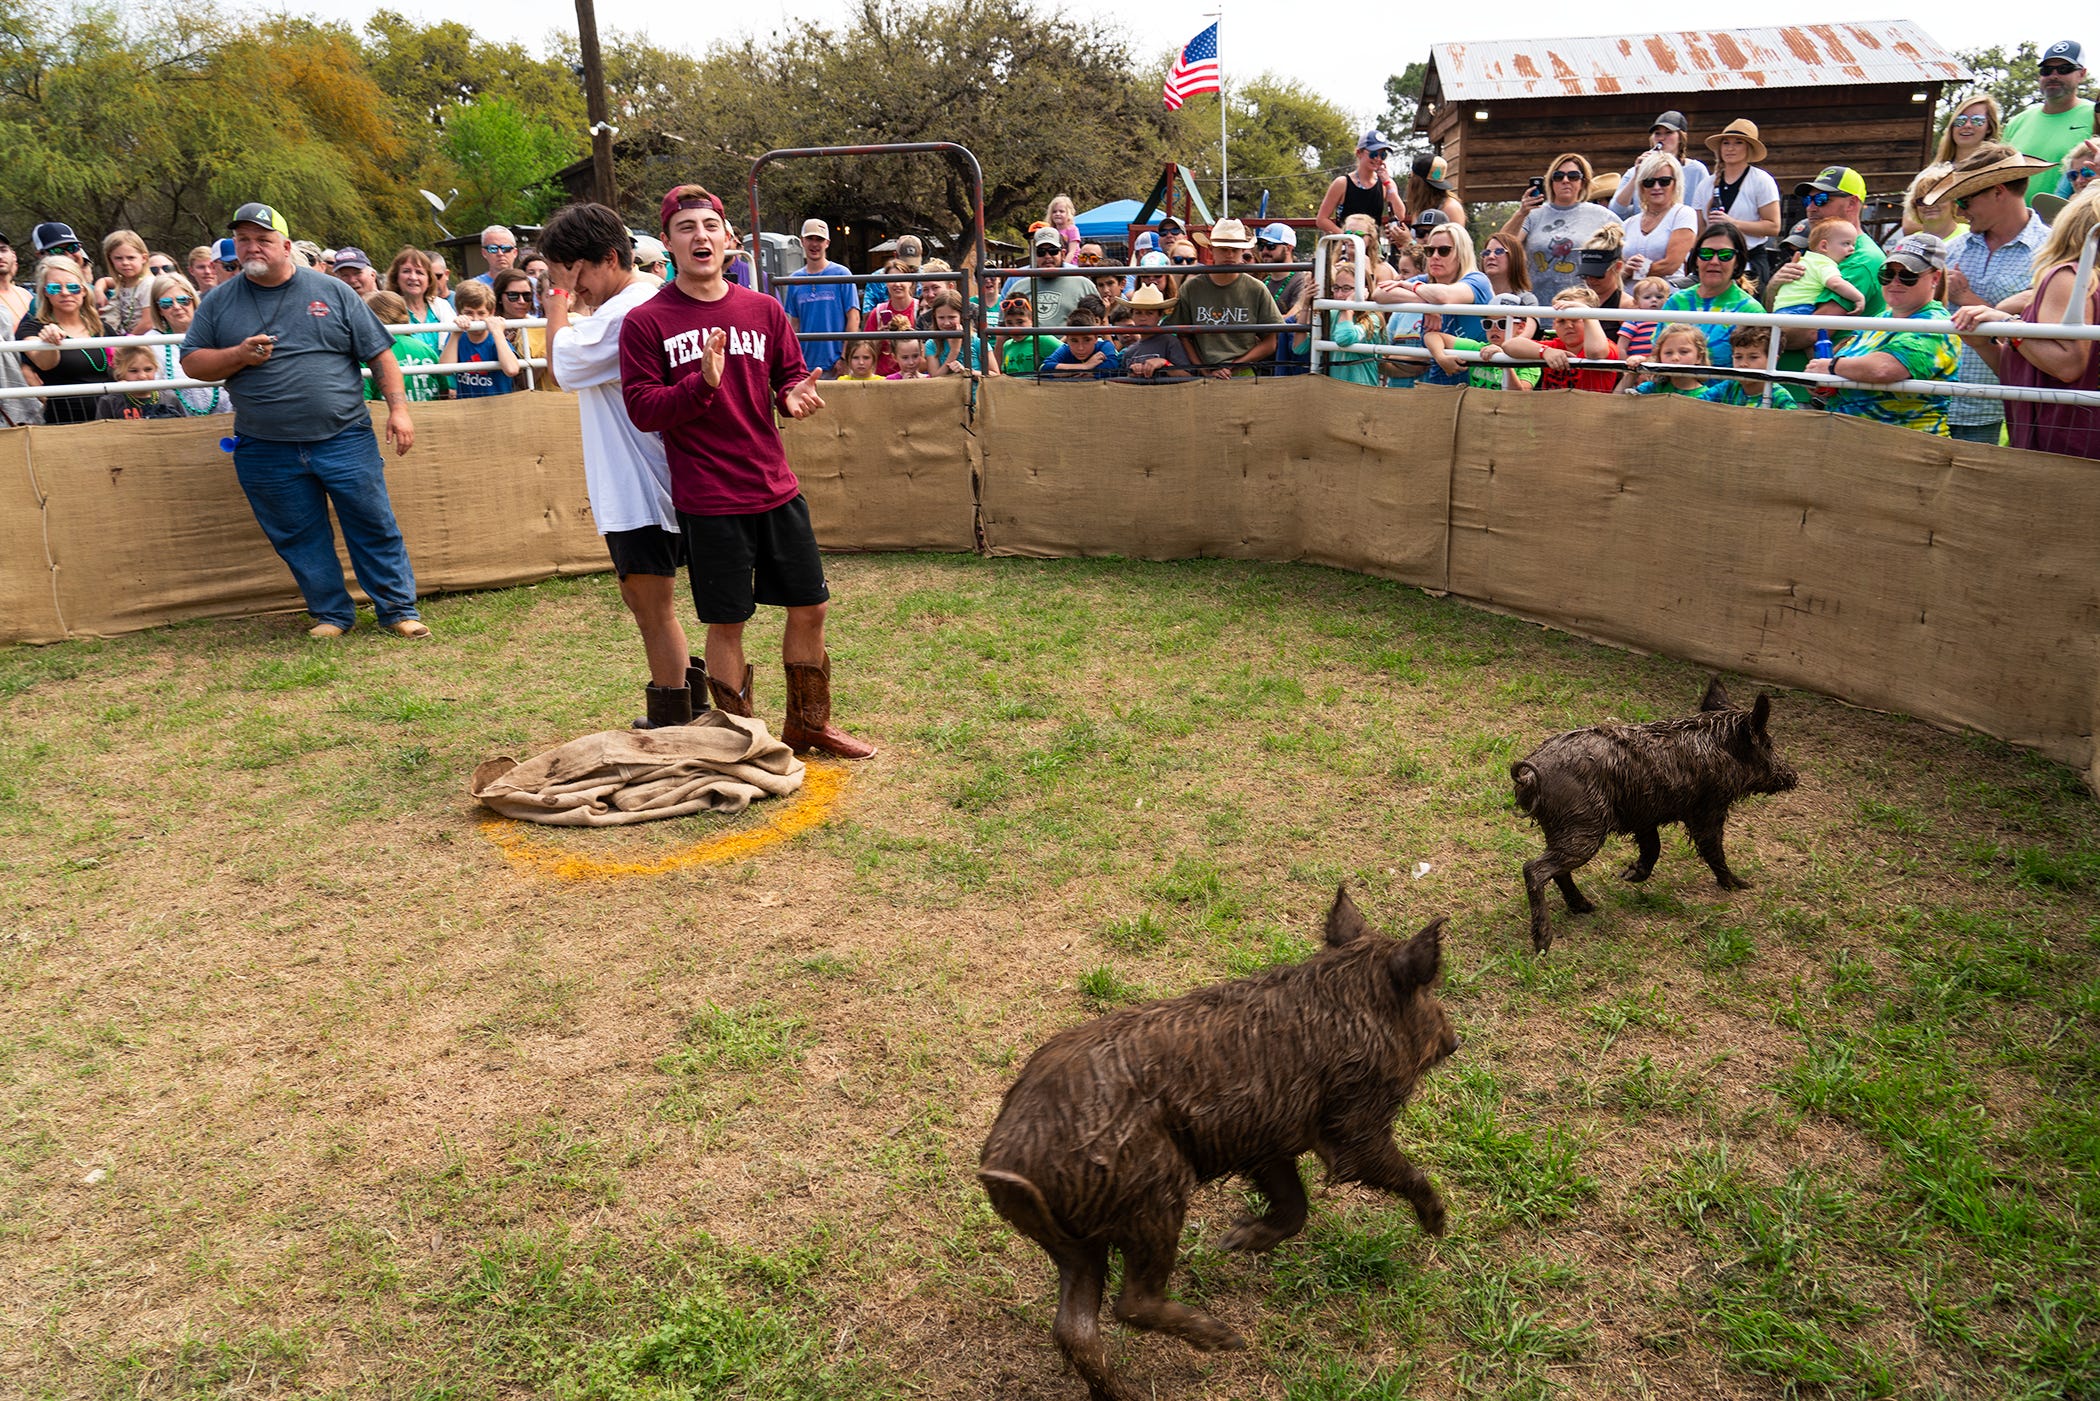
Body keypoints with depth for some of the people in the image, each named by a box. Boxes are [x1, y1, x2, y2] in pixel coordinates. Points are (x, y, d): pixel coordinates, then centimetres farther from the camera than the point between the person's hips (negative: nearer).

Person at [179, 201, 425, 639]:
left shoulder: (332, 292, 4)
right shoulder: (218, 303, 9)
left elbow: (379, 354, 5)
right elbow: (192, 363, 10)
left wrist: (398, 408, -4)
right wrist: (239, 356, -8)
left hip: (344, 440, -2)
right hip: (266, 452, 2)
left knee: (374, 527, -1)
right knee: (299, 539, 7)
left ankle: (399, 610, 9)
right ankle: (331, 614, 19)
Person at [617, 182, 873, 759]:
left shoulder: (764, 310, 6)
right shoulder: (646, 321, -4)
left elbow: (792, 377, 13)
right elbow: (641, 409, -9)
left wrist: (796, 395, -11)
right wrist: (702, 383, -25)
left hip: (777, 490, 4)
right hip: (708, 502, -4)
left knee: (809, 607, 11)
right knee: (726, 623, 4)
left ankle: (809, 723, 30)